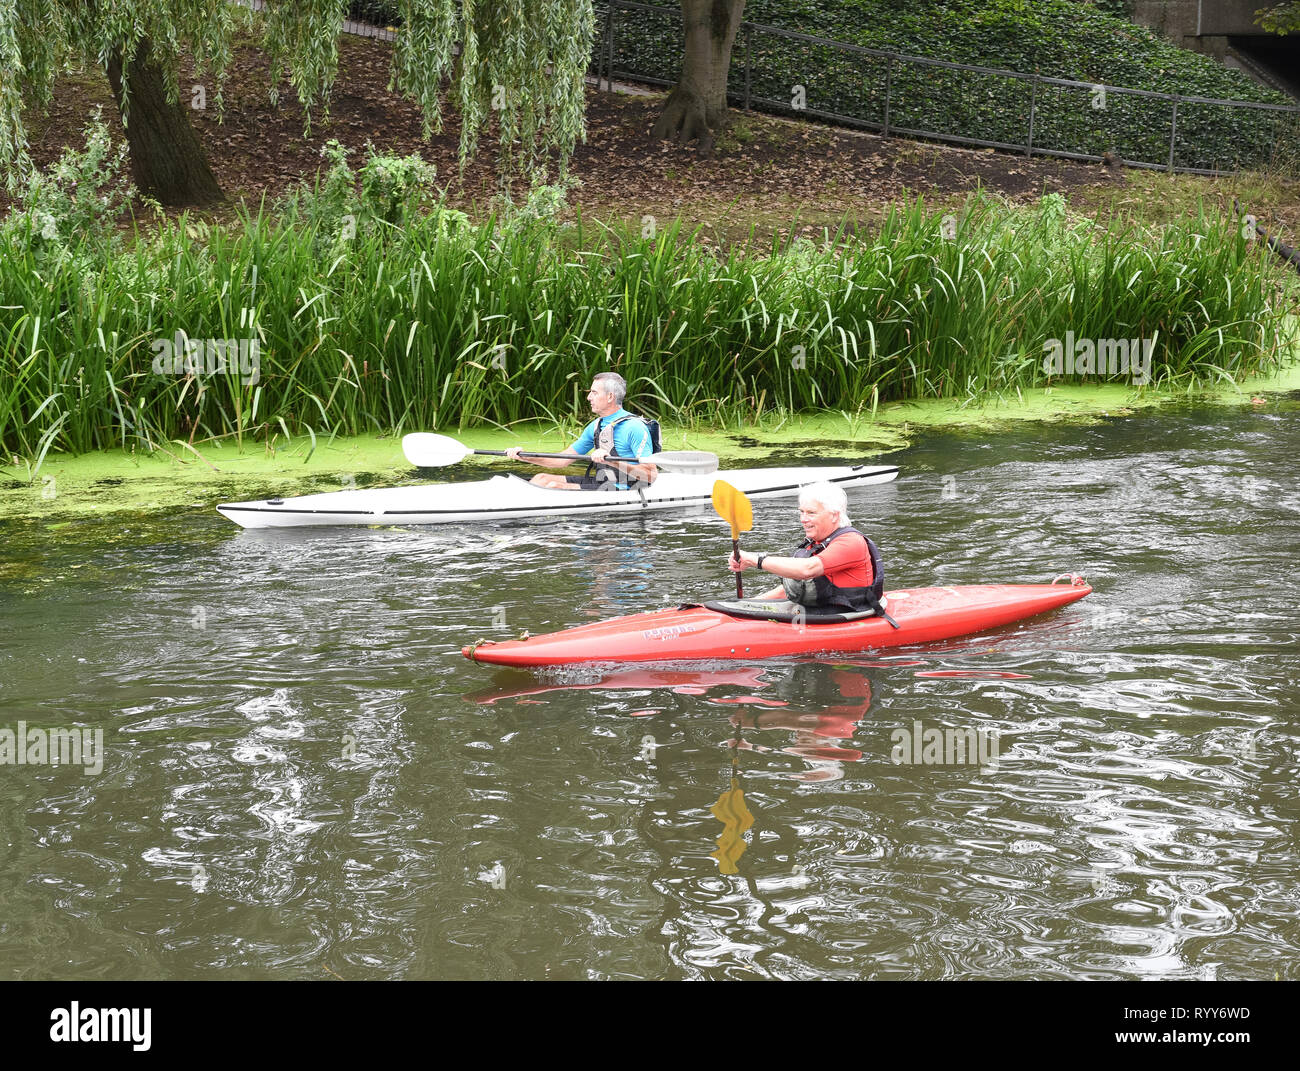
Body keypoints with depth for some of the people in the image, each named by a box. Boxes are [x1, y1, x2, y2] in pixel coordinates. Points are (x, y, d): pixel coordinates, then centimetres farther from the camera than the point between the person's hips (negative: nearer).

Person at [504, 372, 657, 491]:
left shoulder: (634, 427, -14)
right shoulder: (596, 426, 13)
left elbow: (651, 475, -21)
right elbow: (563, 460, 16)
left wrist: (612, 461, -31)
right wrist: (524, 456, 5)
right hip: (599, 483, 9)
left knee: (555, 487, -21)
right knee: (542, 479, 2)